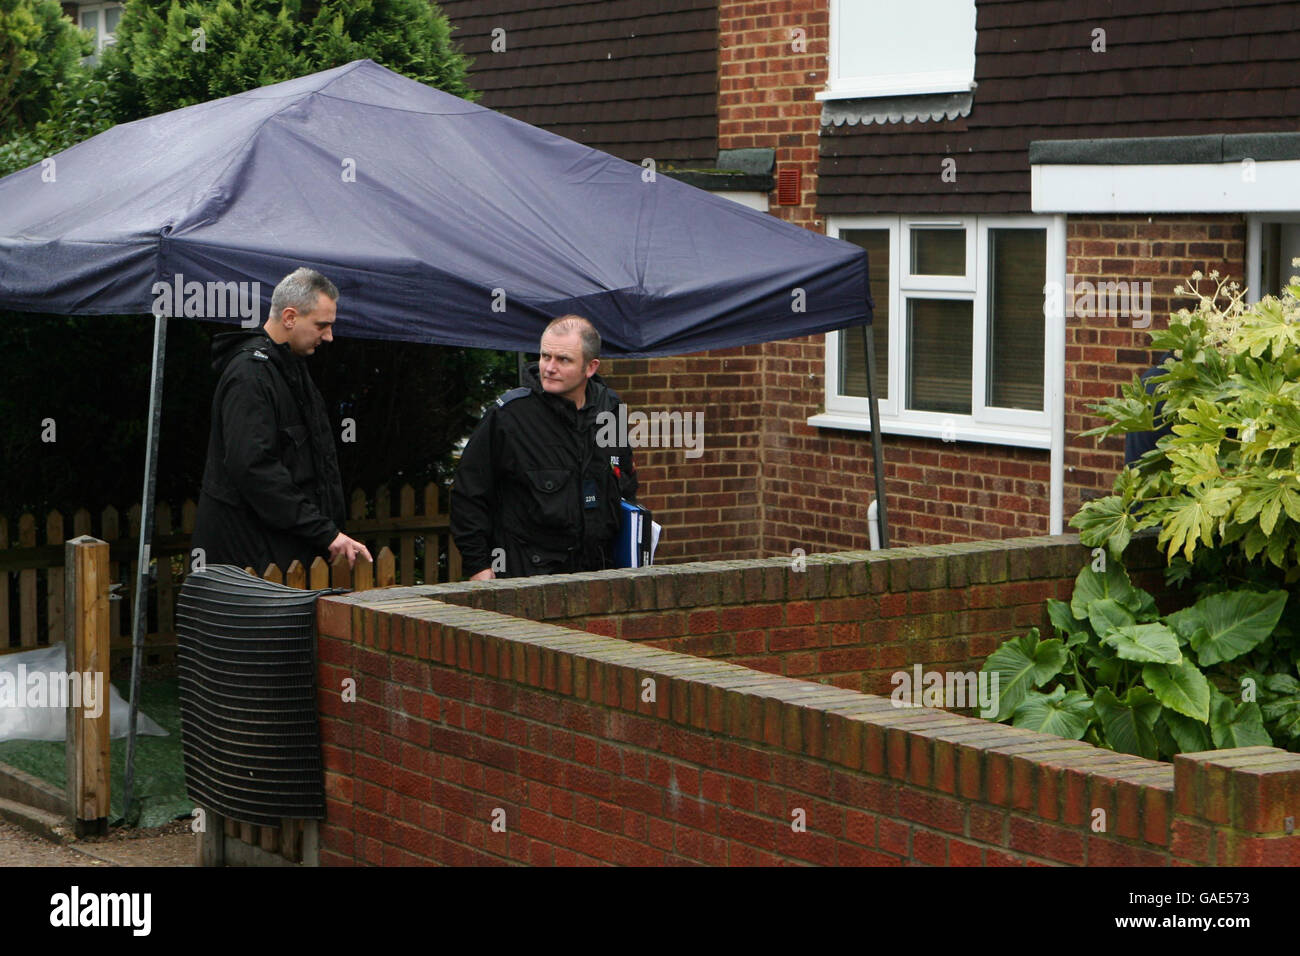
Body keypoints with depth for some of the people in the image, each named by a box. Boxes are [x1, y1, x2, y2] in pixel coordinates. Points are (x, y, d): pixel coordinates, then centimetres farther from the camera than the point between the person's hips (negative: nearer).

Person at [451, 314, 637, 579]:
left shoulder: (611, 410, 9)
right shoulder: (507, 415, -6)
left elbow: (627, 484, 26)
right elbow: (468, 494, -1)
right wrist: (478, 565, -6)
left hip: (600, 570, 4)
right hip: (528, 574, -4)